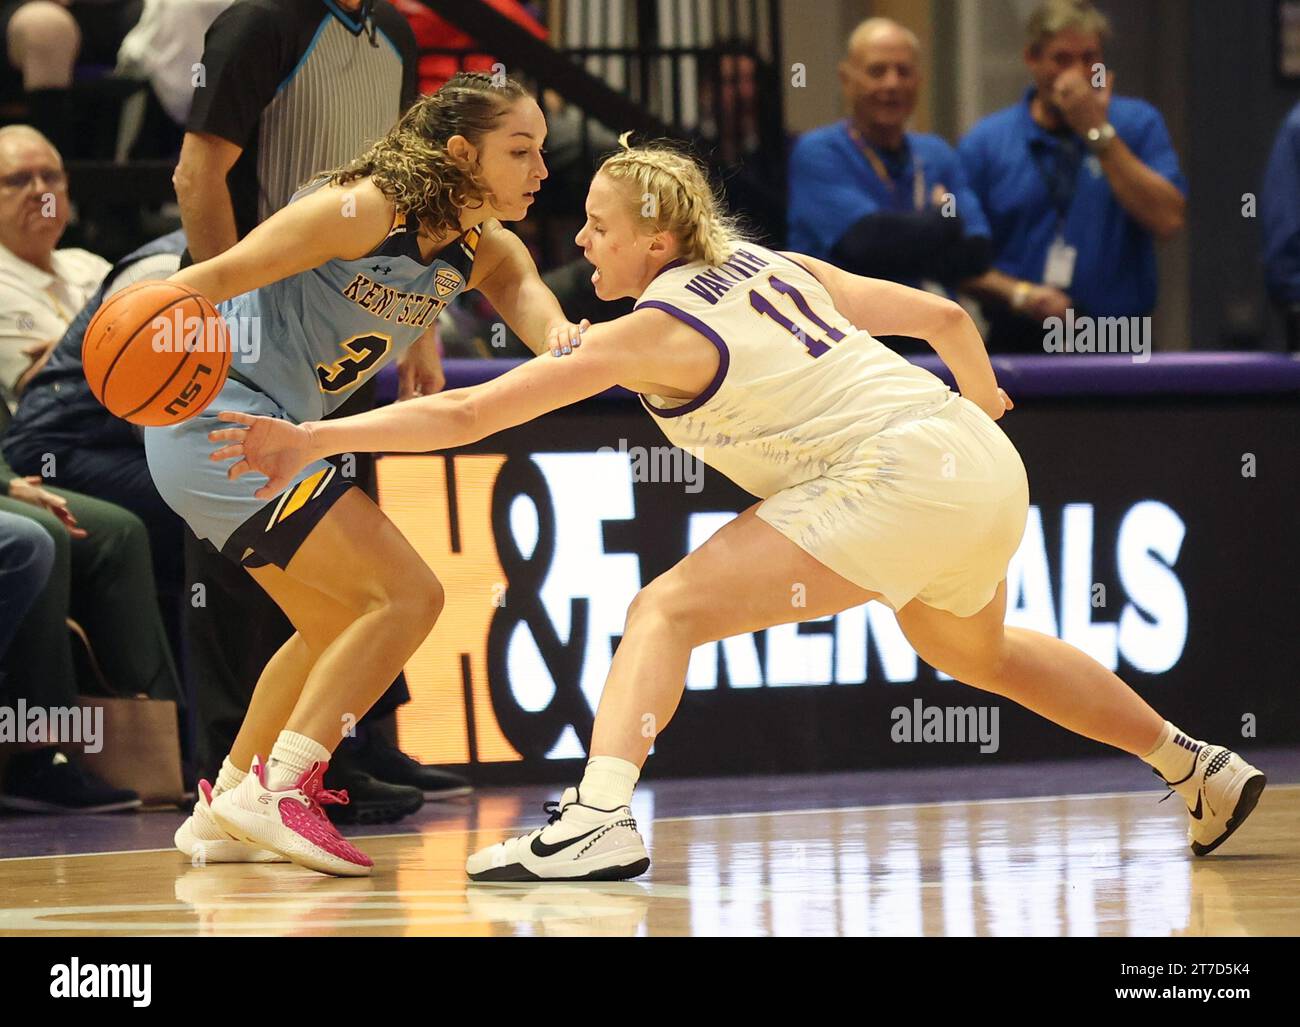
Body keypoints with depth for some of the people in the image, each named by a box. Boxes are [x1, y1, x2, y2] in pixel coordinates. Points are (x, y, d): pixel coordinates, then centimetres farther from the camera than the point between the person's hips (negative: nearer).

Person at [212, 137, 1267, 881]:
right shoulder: (777, 268, 14)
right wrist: (982, 398, 42)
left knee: (669, 609, -12)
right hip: (983, 465, 9)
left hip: (903, 478, -9)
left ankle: (600, 815, -33)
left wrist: (317, 439, -6)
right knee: (971, 651, 36)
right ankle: (1203, 768, 49)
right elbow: (945, 316, 21)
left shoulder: (654, 329, -6)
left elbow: (470, 412, -8)